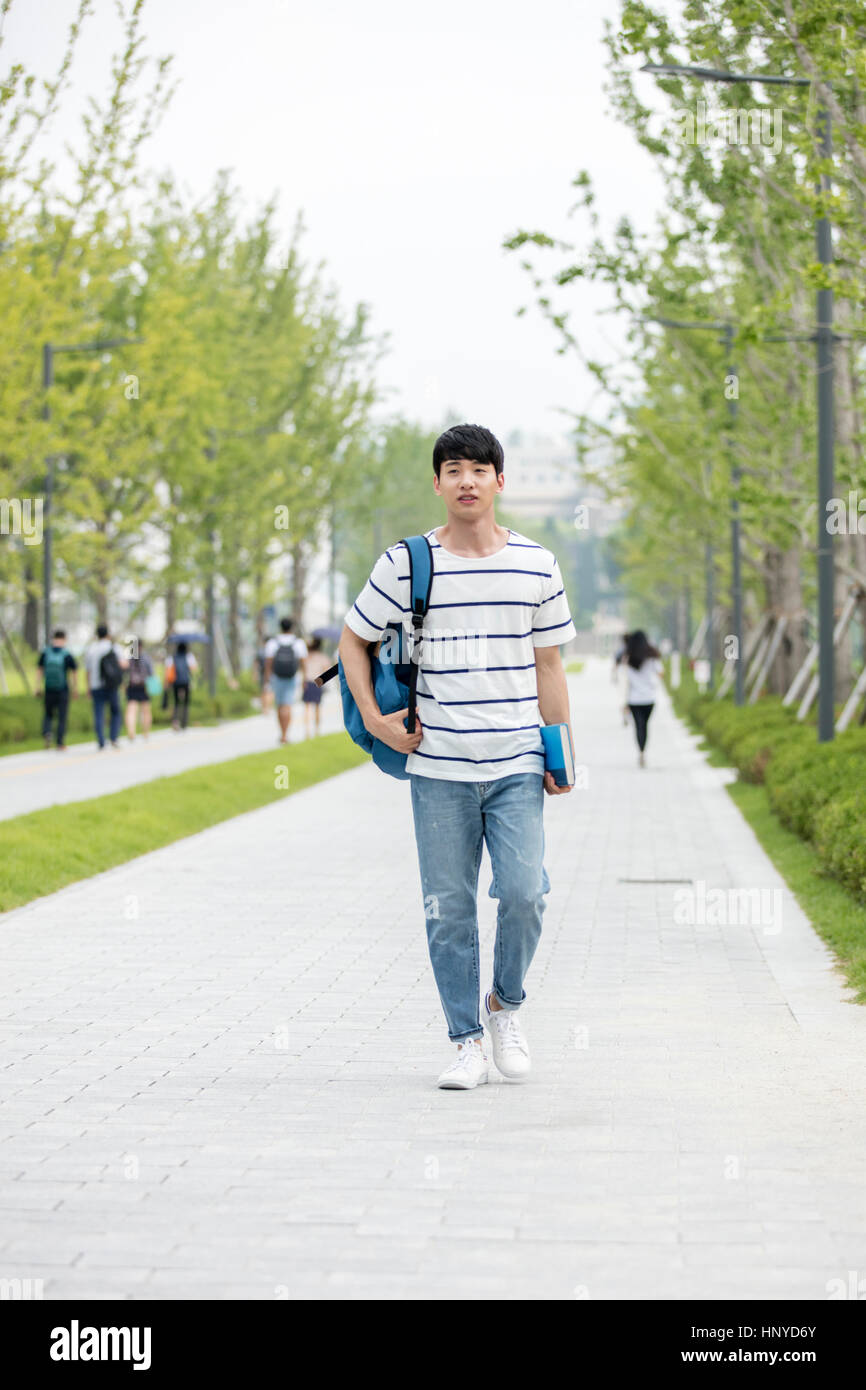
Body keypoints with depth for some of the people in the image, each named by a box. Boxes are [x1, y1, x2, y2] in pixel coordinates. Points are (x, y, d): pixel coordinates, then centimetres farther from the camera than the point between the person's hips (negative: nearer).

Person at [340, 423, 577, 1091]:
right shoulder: (405, 562, 1)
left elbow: (548, 664, 12)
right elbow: (354, 640, 12)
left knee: (523, 892, -12)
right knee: (449, 907, 1)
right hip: (438, 766, 0)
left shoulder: (536, 565, 6)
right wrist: (374, 718, 2)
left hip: (517, 765, 0)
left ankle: (506, 1003, 14)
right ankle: (468, 1040, 12)